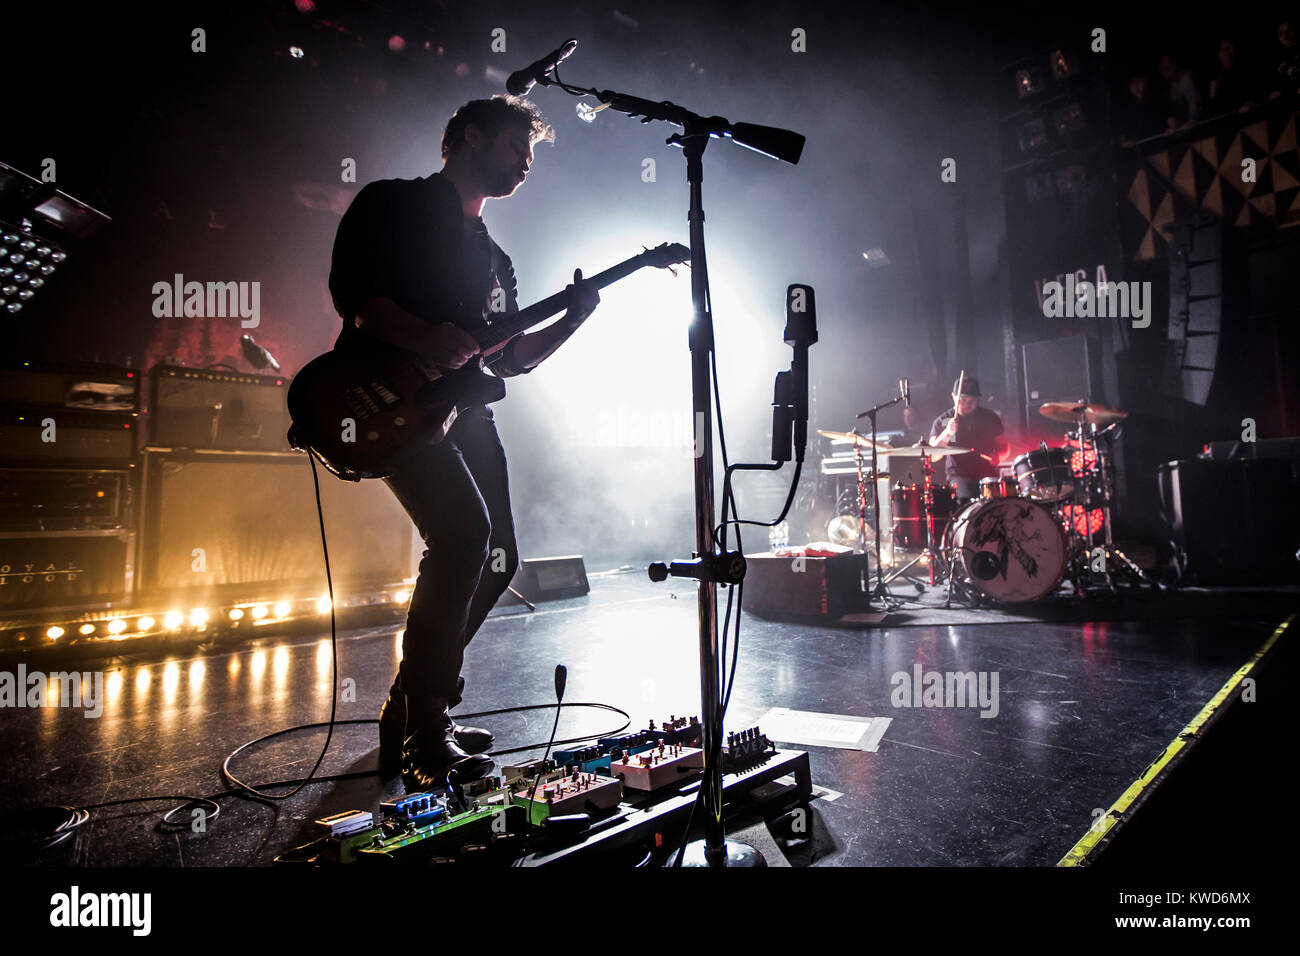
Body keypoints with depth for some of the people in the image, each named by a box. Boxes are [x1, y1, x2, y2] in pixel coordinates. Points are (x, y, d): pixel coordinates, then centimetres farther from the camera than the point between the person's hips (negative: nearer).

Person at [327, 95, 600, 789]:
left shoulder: (492, 256, 26)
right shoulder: (393, 203, 7)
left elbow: (508, 359, 20)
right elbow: (350, 293, -8)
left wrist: (571, 319, 8)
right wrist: (425, 338, -21)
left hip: (462, 407, 8)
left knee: (495, 558, 2)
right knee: (463, 528, -27)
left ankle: (412, 717, 17)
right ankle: (421, 737, -14)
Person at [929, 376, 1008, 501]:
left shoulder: (990, 418, 10)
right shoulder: (942, 421, 3)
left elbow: (1003, 447, 19)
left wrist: (997, 456, -5)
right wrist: (947, 433, -24)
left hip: (988, 476, 3)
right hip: (959, 476, -2)